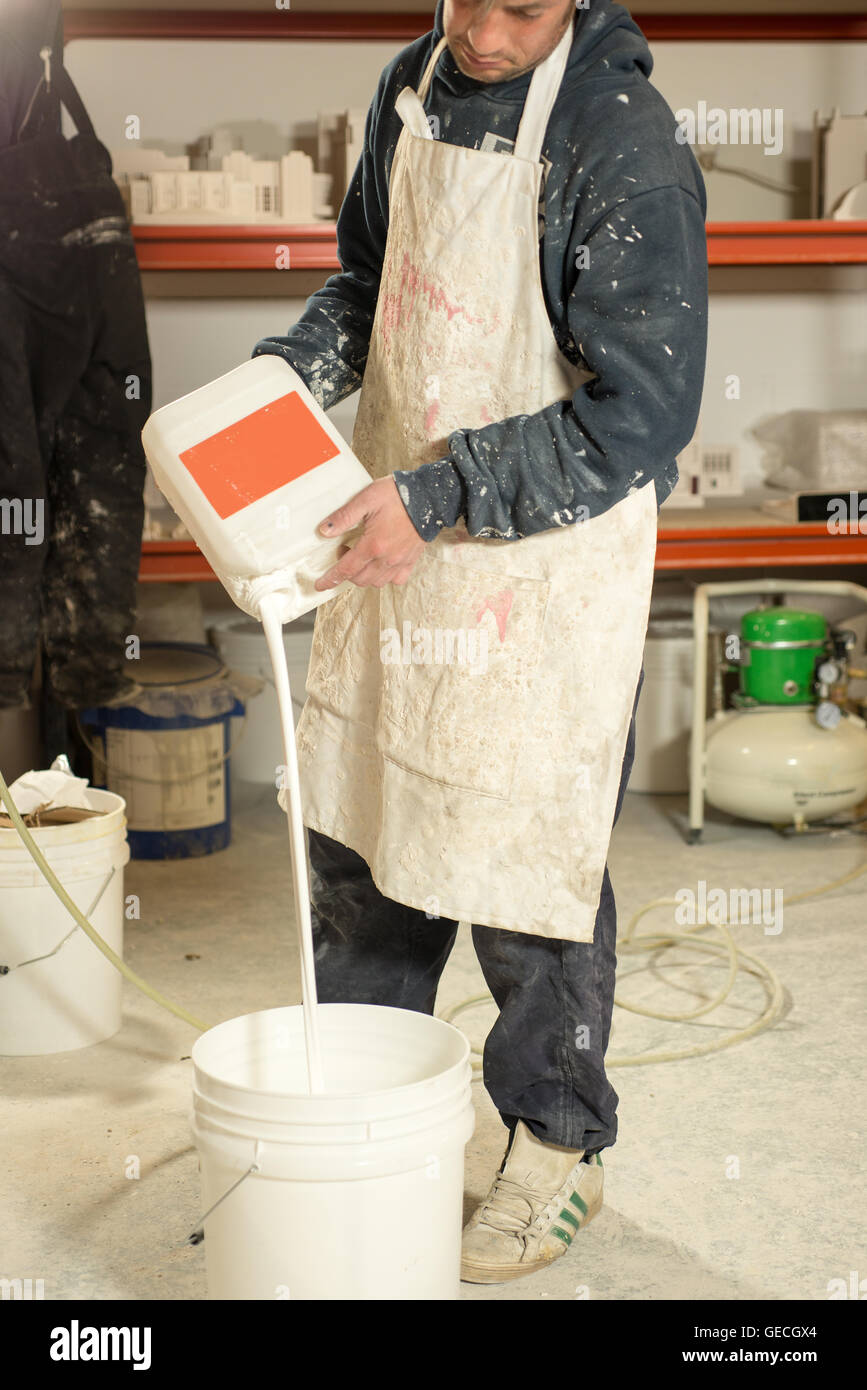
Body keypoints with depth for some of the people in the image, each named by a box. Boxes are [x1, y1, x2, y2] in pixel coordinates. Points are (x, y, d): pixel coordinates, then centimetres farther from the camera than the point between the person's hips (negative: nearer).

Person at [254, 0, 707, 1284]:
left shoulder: (625, 146, -21)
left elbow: (644, 411, -22)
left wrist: (438, 496, -26)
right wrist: (282, 376, -2)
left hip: (546, 560, -7)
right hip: (402, 526, 7)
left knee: (529, 860, 3)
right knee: (355, 826, 16)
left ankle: (559, 1152, 24)